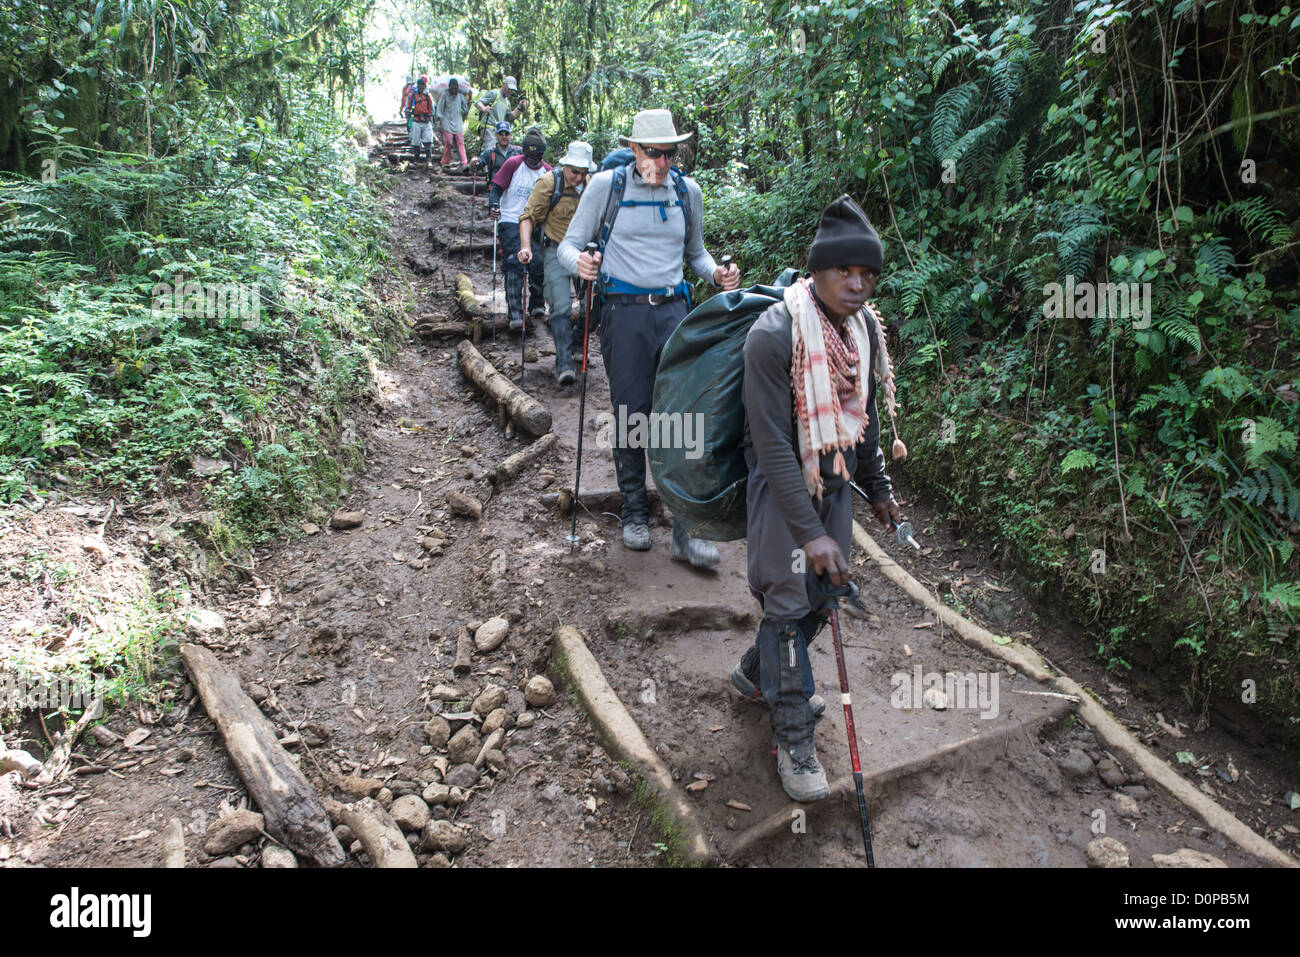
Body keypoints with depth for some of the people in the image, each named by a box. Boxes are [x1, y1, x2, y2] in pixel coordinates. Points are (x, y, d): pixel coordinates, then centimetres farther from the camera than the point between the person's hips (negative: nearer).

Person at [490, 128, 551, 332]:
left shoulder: (548, 171, 7)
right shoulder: (513, 164, -3)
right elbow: (496, 188, -2)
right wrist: (494, 204, -21)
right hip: (511, 223, -3)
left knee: (538, 265, -2)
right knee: (515, 266, -12)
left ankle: (537, 303, 22)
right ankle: (515, 314, -13)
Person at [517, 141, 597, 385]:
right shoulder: (549, 182, -11)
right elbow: (528, 216, -10)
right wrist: (526, 246, -24)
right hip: (556, 252, -5)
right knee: (561, 307, -15)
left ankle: (577, 344, 34)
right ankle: (564, 363, -14)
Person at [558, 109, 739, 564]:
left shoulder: (687, 190, 11)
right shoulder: (606, 185, 2)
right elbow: (569, 243, 5)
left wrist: (716, 272, 1)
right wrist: (579, 262, -19)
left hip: (674, 310, 2)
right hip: (624, 313, -2)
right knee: (630, 416, 3)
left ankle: (686, 529, -1)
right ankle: (634, 513, 21)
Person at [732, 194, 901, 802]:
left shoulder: (864, 328, -1)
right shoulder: (773, 336, -24)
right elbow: (772, 444, -26)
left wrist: (877, 488, 19)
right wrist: (810, 532, -28)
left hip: (835, 481, 7)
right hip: (781, 486, -7)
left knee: (822, 593, 15)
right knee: (789, 602, -2)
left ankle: (758, 674, 40)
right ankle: (792, 736, 14)